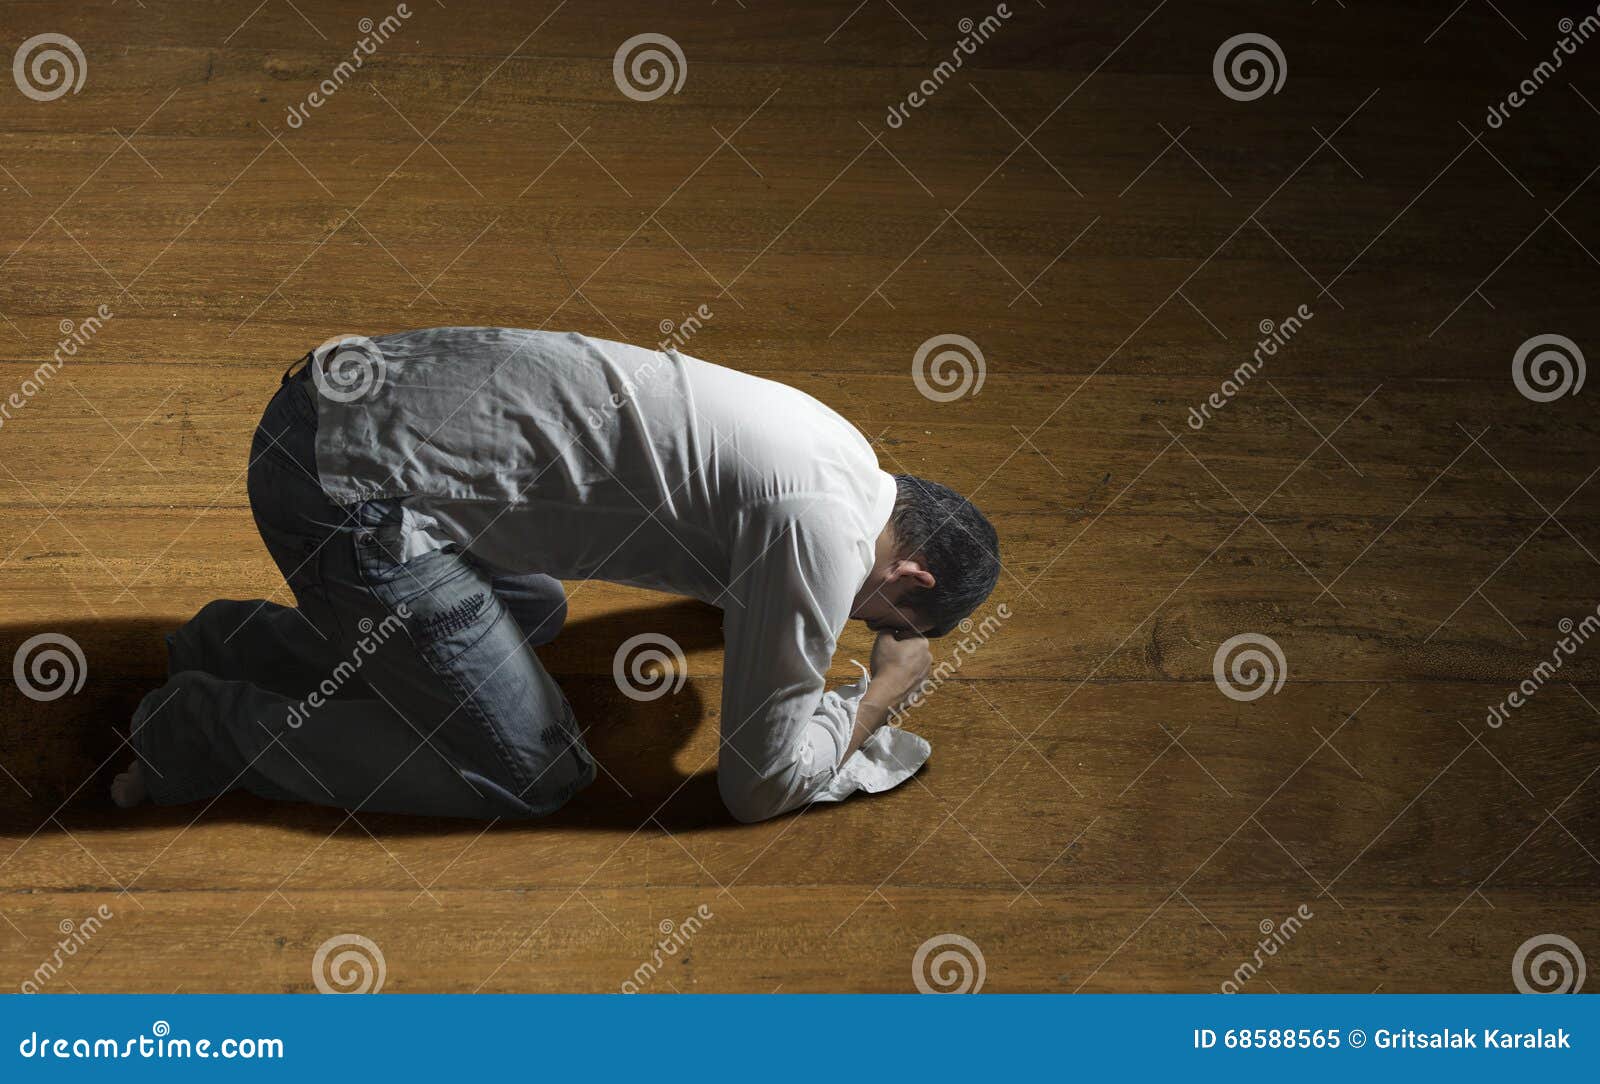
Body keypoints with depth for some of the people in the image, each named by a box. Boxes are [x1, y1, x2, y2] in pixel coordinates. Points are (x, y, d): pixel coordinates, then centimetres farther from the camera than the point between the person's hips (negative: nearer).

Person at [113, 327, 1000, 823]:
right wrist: (881, 693, 11)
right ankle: (204, 729, 3)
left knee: (531, 614, 32)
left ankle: (235, 647, 25)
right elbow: (761, 785, -2)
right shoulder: (825, 534, -12)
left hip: (350, 401, 9)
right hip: (351, 491, -9)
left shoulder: (828, 441, 16)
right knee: (534, 774, 1)